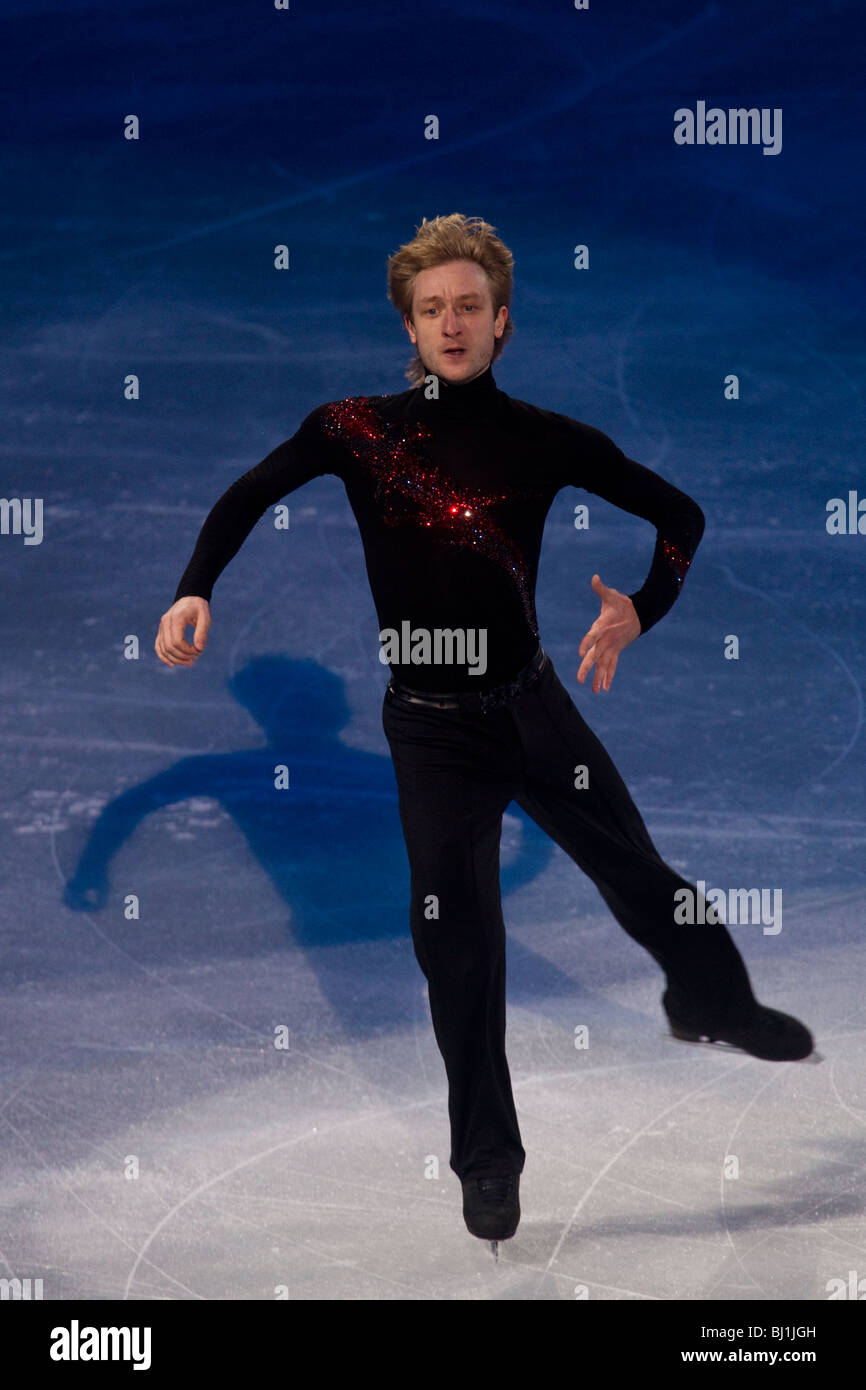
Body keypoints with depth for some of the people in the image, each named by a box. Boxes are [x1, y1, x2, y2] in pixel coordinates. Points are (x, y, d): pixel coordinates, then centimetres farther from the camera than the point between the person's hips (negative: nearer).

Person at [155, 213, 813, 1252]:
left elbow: (678, 512, 4)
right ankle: (487, 1157, 15)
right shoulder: (355, 427, -5)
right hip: (430, 728, -1)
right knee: (457, 941, 0)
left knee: (640, 877, 7)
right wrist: (195, 590, -14)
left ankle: (713, 1002, 40)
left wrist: (643, 609, -13)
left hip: (534, 703, 1)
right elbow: (248, 497, 2)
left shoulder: (546, 439, -4)